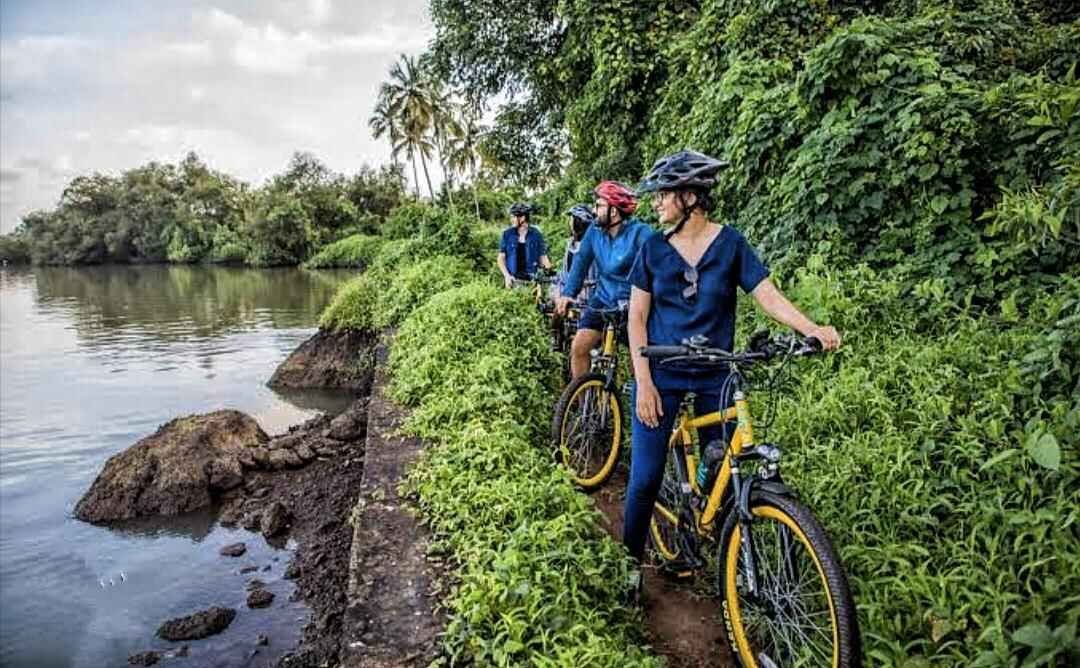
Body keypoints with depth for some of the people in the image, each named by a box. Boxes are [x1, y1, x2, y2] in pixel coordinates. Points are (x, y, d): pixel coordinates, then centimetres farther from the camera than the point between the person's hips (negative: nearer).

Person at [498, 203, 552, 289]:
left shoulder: (536, 234, 1)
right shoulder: (507, 234, 3)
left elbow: (542, 257, 3)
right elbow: (501, 258, 5)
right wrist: (507, 275, -9)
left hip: (530, 280, -1)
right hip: (512, 279, 1)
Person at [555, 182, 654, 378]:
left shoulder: (640, 232, -16)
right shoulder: (595, 231, -1)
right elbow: (581, 262, -4)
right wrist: (567, 293, -18)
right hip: (602, 300, 4)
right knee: (578, 347, -5)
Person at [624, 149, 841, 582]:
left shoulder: (729, 243, -2)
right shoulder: (654, 248, 0)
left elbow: (768, 295, -6)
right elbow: (637, 319, 0)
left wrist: (812, 328, -25)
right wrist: (643, 382, -9)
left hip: (715, 378, 0)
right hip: (661, 375, 0)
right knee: (645, 478, -1)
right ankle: (629, 560, 19)